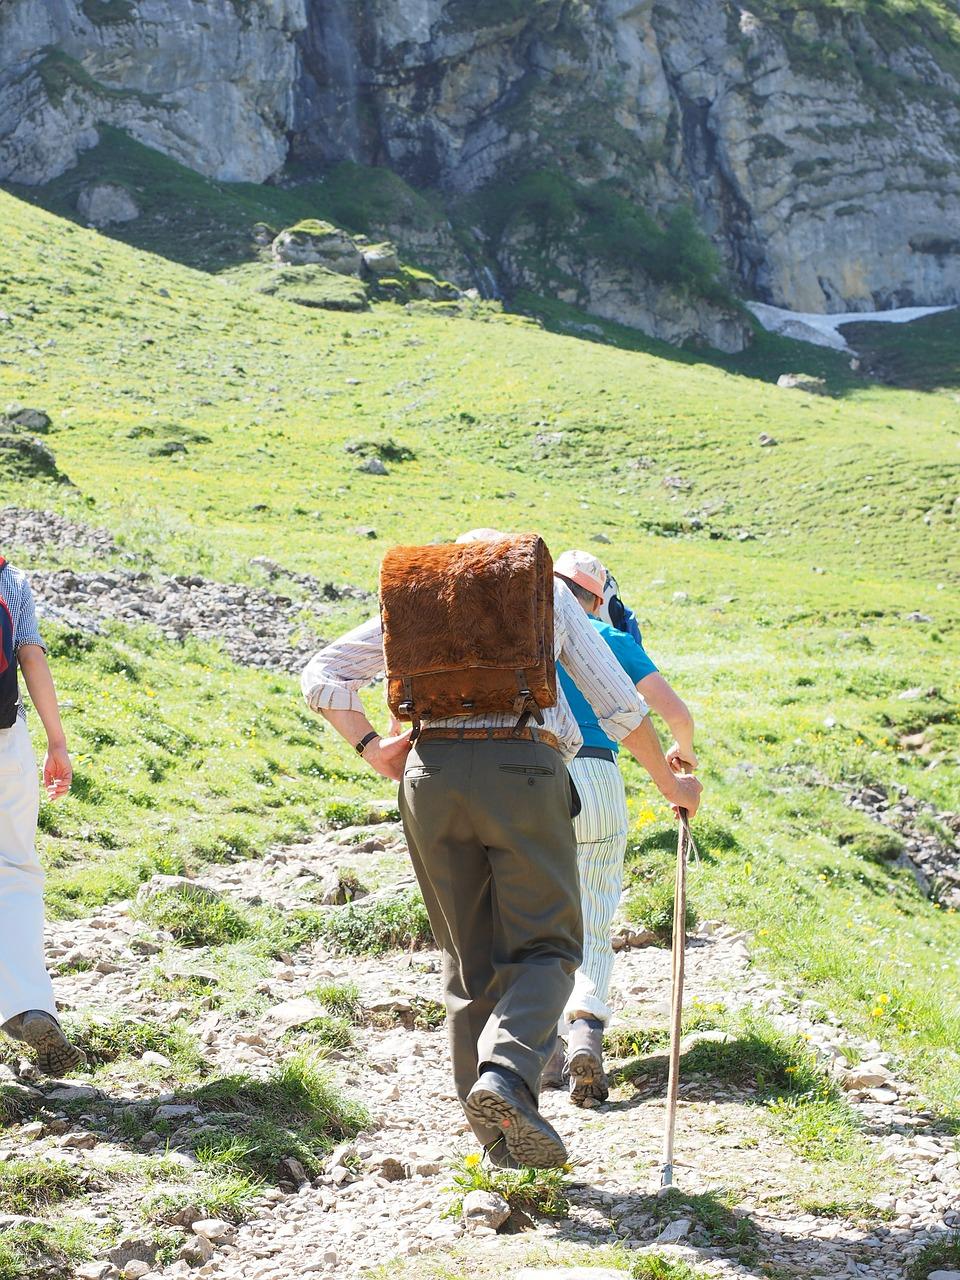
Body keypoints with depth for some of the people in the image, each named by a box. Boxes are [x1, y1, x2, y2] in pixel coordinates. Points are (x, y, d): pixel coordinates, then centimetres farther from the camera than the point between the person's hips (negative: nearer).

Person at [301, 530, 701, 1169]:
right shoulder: (549, 594, 18)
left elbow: (323, 675, 13)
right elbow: (620, 704, 15)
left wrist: (372, 749, 10)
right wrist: (670, 782, 25)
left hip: (432, 775, 3)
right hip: (525, 771, -2)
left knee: (470, 960, 11)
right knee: (545, 948, 3)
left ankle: (502, 1135, 8)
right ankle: (507, 1072, -24)